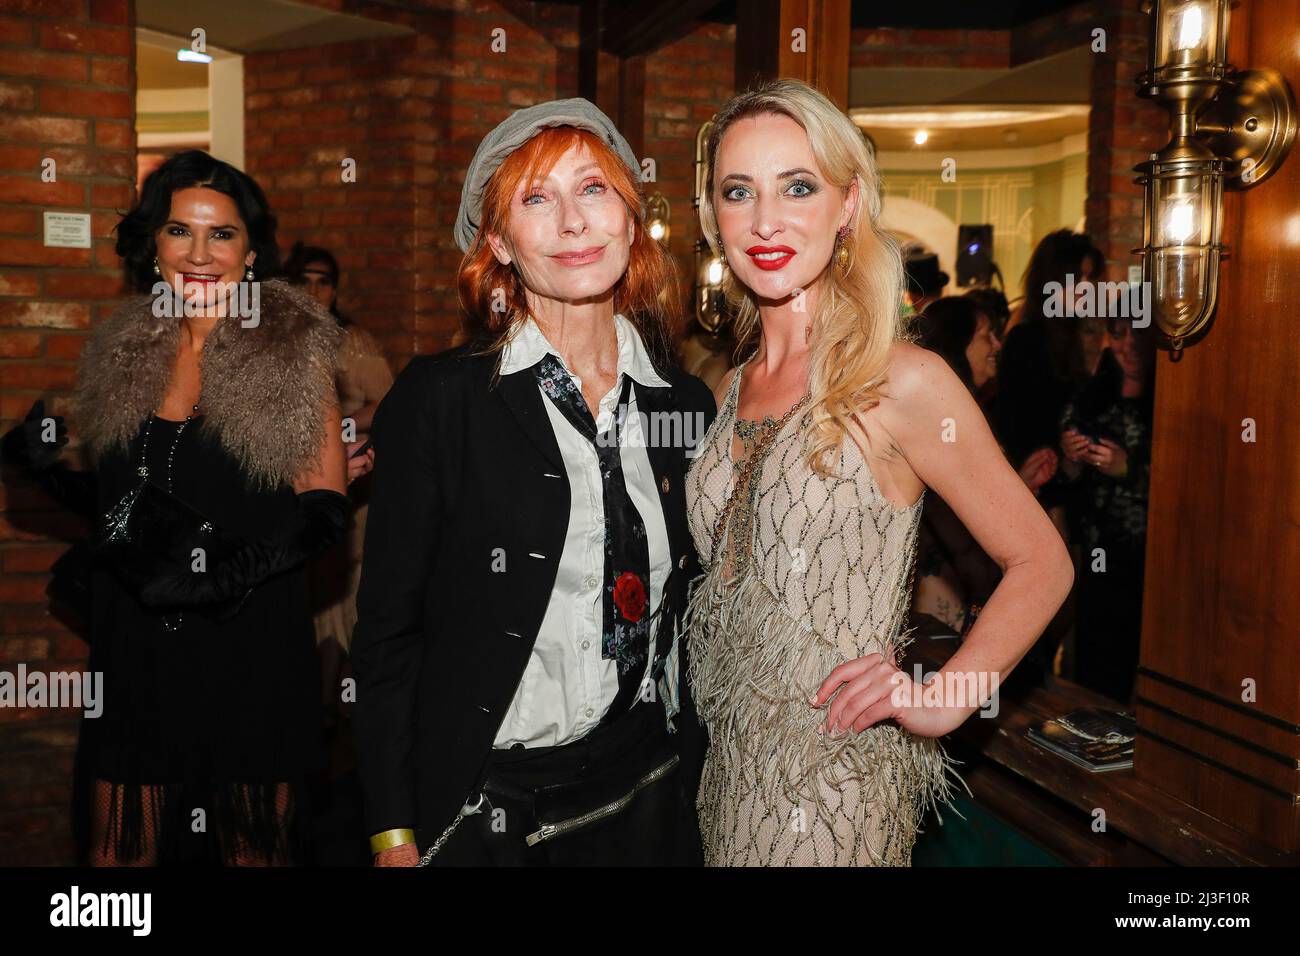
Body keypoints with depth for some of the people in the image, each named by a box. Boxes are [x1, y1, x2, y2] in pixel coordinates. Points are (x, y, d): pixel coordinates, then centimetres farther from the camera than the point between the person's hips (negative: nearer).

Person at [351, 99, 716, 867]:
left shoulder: (688, 405, 1)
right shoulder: (438, 400, -12)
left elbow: (691, 622, 8)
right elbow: (388, 631, -9)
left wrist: (703, 787, 9)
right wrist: (394, 832, -10)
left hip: (650, 802, 4)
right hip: (482, 810, -3)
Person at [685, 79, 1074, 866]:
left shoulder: (903, 382, -14)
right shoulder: (731, 390, 4)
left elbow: (1041, 563, -8)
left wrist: (940, 700, -16)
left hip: (832, 787, -6)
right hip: (730, 765, 6)